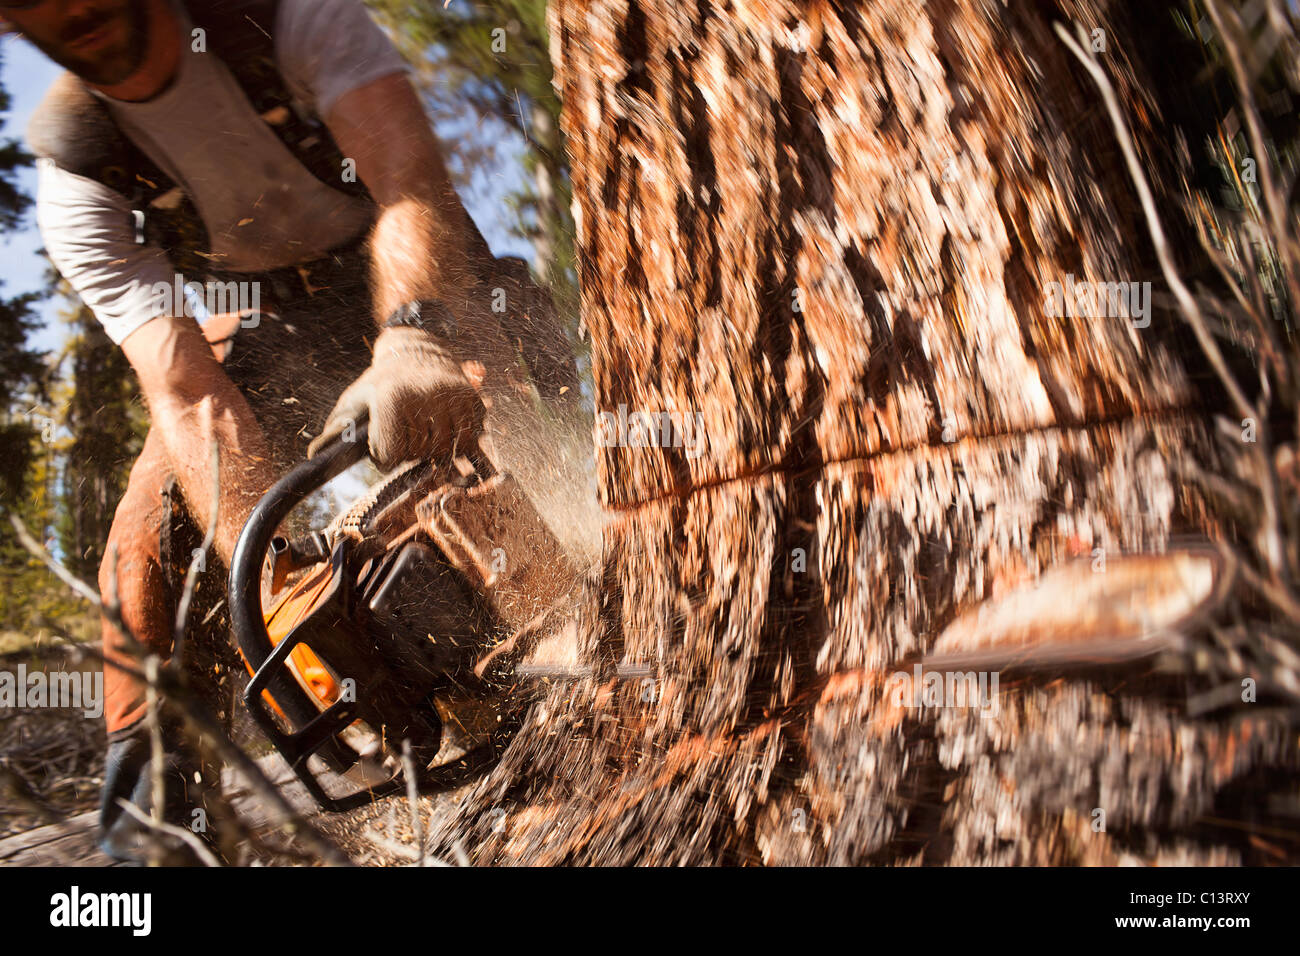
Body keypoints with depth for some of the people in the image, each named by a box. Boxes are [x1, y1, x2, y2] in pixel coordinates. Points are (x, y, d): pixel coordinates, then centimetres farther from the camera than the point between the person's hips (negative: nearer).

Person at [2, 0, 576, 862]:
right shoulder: (76, 185, -19)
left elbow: (408, 178, -39)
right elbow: (182, 397, -29)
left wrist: (413, 341, -61)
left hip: (412, 294, -1)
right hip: (261, 343, 2)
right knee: (149, 532, -15)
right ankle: (146, 793, 1)